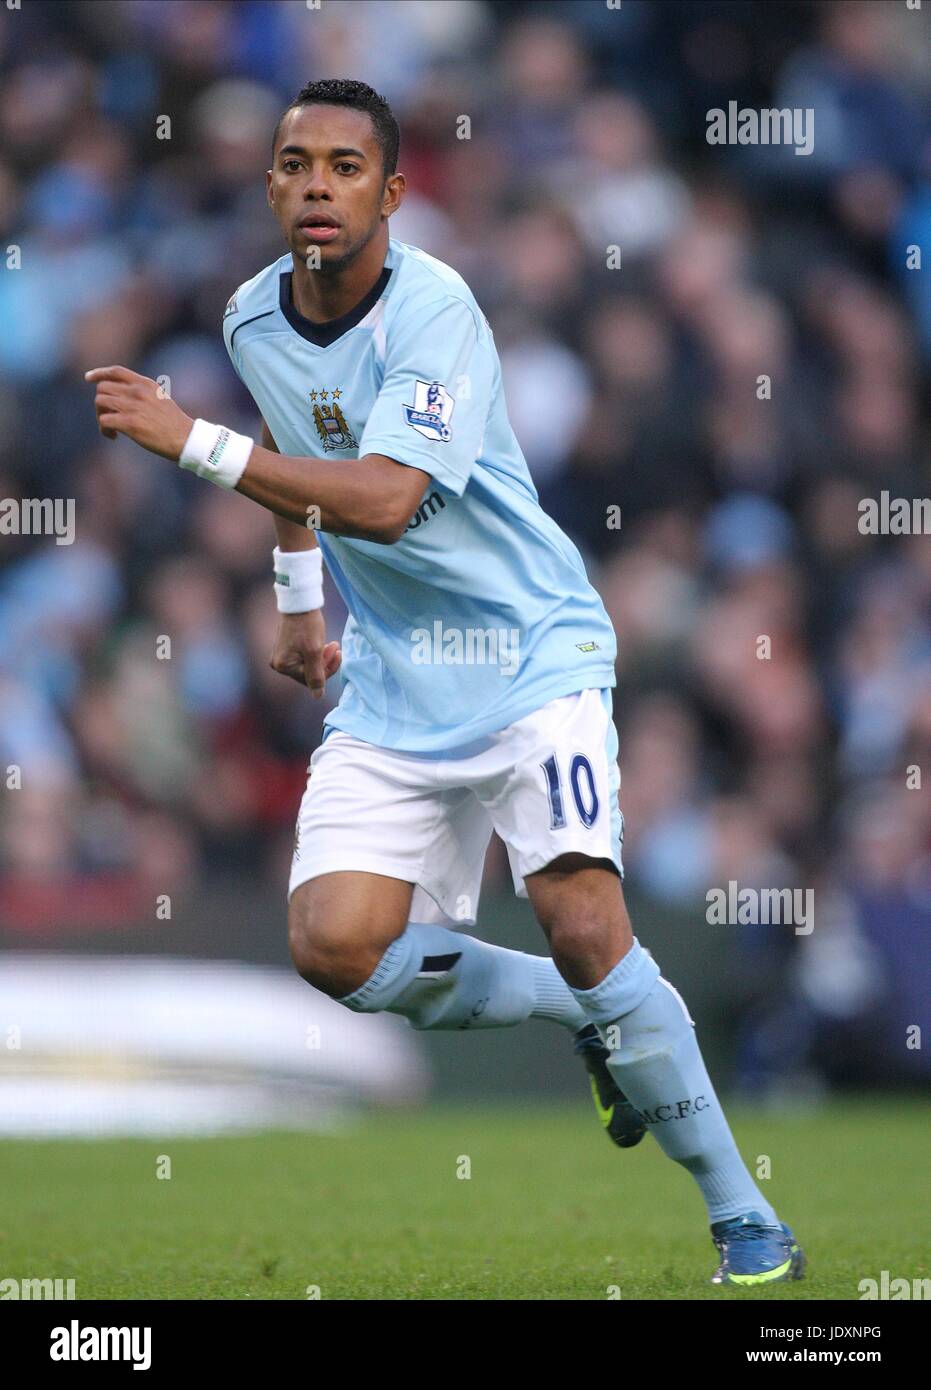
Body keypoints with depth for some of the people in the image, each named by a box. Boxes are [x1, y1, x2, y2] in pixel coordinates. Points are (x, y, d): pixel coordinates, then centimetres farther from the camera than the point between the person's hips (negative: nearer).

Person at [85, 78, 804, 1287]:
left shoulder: (433, 308, -20)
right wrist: (297, 600, 22)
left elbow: (385, 500, -32)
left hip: (530, 652, -6)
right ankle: (598, 1017, 11)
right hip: (389, 679, 6)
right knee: (334, 947, -13)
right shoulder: (254, 320, 2)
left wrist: (190, 442, -34)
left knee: (583, 926, -21)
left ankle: (743, 1217, -8)